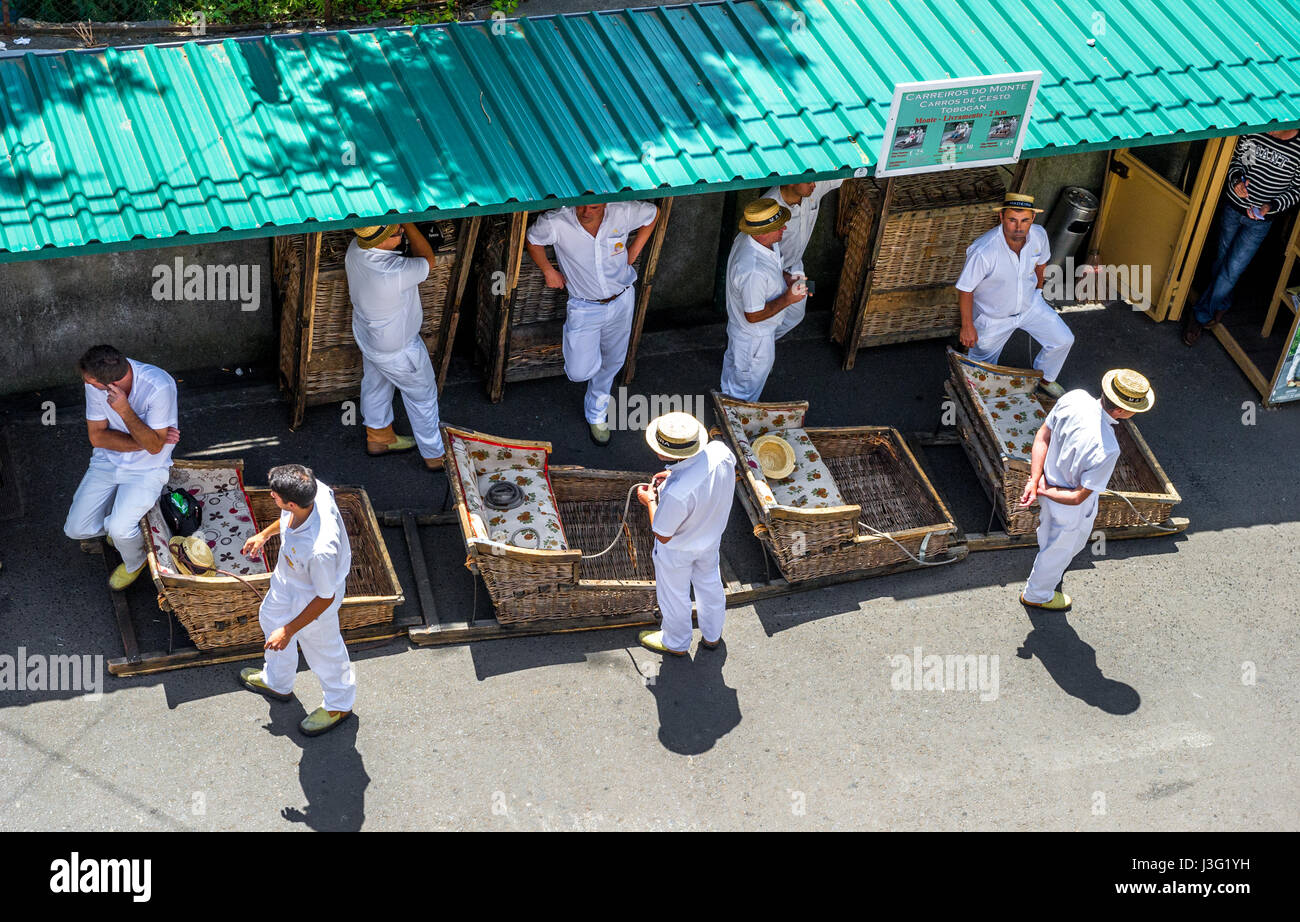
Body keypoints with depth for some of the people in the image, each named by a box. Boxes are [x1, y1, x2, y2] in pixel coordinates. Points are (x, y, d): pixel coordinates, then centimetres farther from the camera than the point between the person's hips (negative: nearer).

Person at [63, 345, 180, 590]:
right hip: (107, 460, 5)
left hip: (147, 468, -5)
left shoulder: (159, 386, -30)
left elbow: (154, 446, -25)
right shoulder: (94, 381, -16)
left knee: (120, 530, -23)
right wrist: (144, 440, -21)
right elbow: (97, 437, -8)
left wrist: (125, 411, -38)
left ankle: (136, 562, 13)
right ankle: (118, 522, 30)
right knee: (76, 530, -2)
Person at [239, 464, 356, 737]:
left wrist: (289, 631, -18)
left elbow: (325, 597, -29)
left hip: (312, 600, -8)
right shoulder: (314, 490, -29)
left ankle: (339, 705, 53)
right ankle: (277, 682, 63)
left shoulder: (319, 549, -48)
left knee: (322, 652, 20)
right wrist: (264, 535, 13)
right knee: (271, 618, 34)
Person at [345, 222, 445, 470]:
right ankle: (435, 455, 37)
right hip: (397, 348, -7)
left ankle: (379, 437, 55)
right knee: (422, 396, 17)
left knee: (375, 385, 30)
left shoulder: (355, 249, -22)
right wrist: (408, 222, -23)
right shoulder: (394, 273, -45)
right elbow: (427, 261, -23)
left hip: (366, 334, 7)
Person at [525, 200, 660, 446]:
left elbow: (653, 213, 2)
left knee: (612, 362, 19)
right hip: (585, 308, -2)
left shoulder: (623, 213, -20)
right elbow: (532, 240, -3)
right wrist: (548, 271, -5)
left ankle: (596, 413, 45)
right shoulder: (556, 223, -26)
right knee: (580, 371, -6)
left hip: (621, 301, 2)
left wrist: (634, 250, 0)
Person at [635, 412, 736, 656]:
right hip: (712, 535, 6)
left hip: (678, 549, -6)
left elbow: (663, 535, -28)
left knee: (674, 595, 24)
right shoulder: (720, 451, -30)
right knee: (710, 584, 31)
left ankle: (675, 643, 51)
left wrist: (650, 501, -11)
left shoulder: (676, 492, -47)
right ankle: (712, 635, 57)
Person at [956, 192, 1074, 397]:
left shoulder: (1038, 235, -20)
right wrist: (967, 326, -17)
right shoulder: (983, 251, -38)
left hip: (1029, 304, 5)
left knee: (1064, 340, 10)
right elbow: (965, 288, -24)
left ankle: (1044, 378, 39)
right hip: (993, 316, -4)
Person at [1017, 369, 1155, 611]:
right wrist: (1043, 490, -17)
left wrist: (1035, 480, -17)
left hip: (1051, 480, 6)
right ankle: (1037, 595, 54)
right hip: (1070, 512, -6)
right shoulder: (1106, 450, -42)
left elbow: (1042, 436, -12)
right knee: (1060, 549, 26)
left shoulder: (1074, 398, -24)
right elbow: (1077, 498, -32)